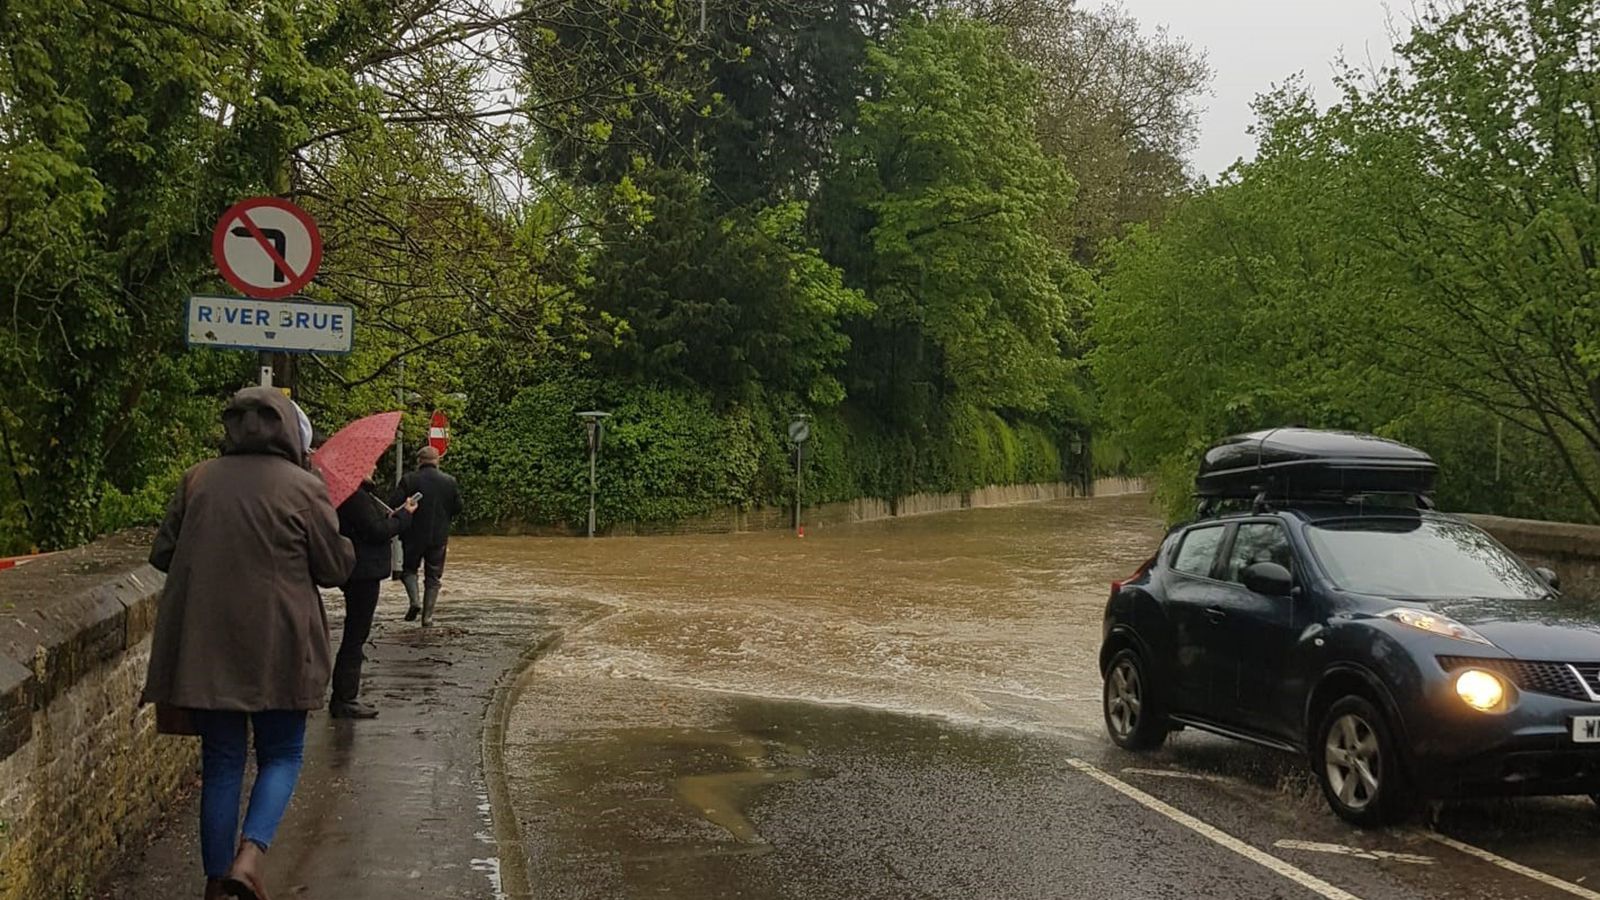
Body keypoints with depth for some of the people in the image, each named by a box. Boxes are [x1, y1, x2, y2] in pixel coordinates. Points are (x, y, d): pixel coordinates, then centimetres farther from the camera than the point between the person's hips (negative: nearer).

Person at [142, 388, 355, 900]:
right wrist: (345, 545, 18)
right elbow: (337, 568, -2)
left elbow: (162, 555, 10)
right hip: (279, 650, -3)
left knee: (221, 762, 13)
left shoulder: (197, 480, 2)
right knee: (282, 755, 12)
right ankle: (250, 854, -10)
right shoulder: (303, 488, -9)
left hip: (204, 644, 3)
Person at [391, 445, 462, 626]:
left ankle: (414, 601, -6)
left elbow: (393, 505, -13)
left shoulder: (409, 480, -9)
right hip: (439, 536, 2)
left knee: (409, 569, 17)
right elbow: (458, 507, 4)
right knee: (433, 577, 11)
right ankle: (427, 616, 8)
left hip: (414, 536, -2)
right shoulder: (449, 482, -1)